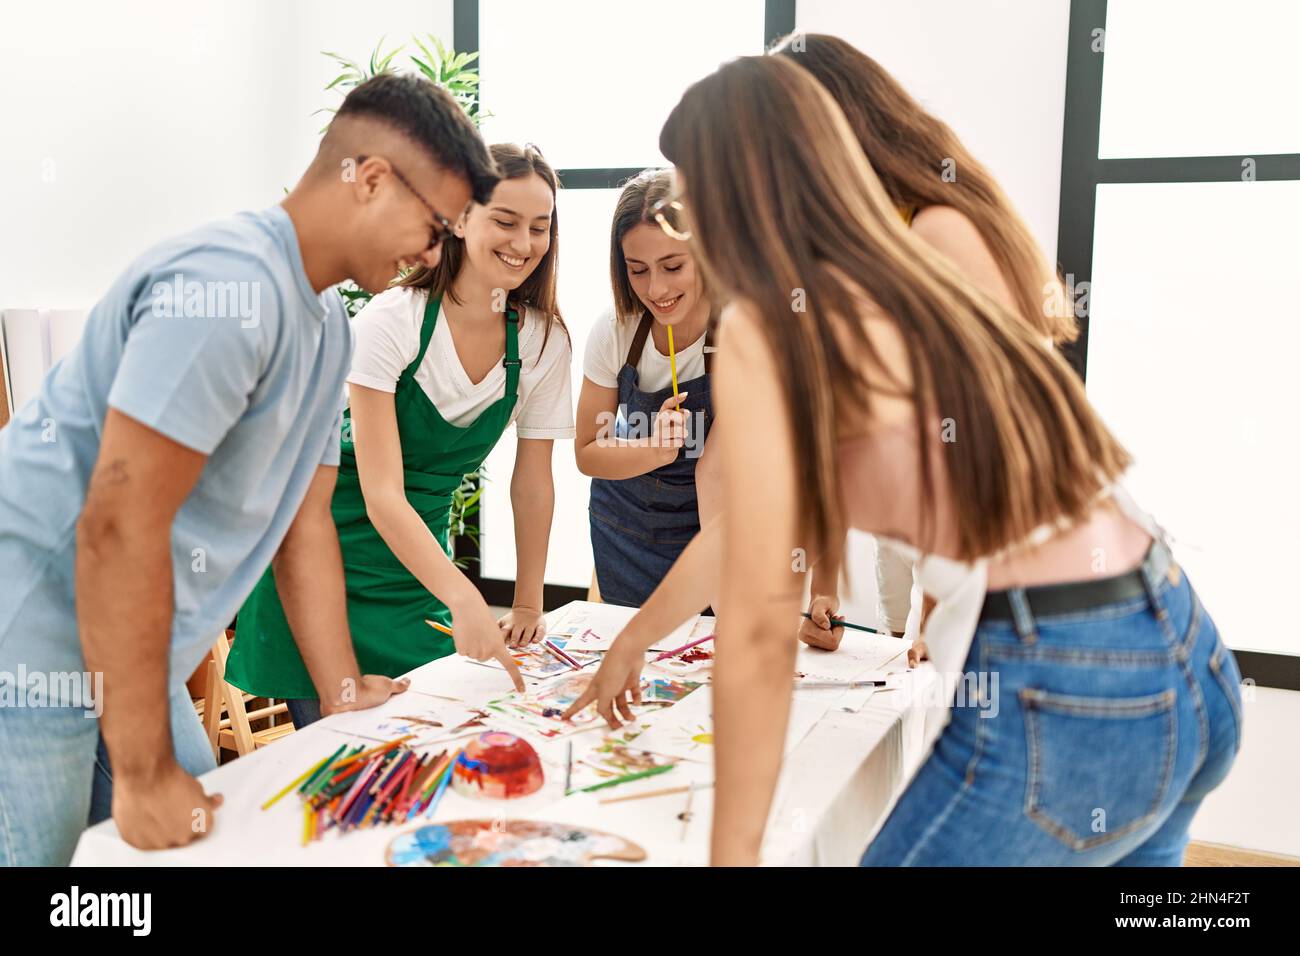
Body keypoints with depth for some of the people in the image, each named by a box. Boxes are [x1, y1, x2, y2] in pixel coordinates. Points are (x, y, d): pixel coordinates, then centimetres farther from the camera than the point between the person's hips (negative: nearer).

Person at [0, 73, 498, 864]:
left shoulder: (328, 326, 7)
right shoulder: (231, 286, -23)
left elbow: (306, 518, 10)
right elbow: (119, 526, -26)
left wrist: (345, 696, 10)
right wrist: (143, 775, -21)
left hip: (121, 662, 9)